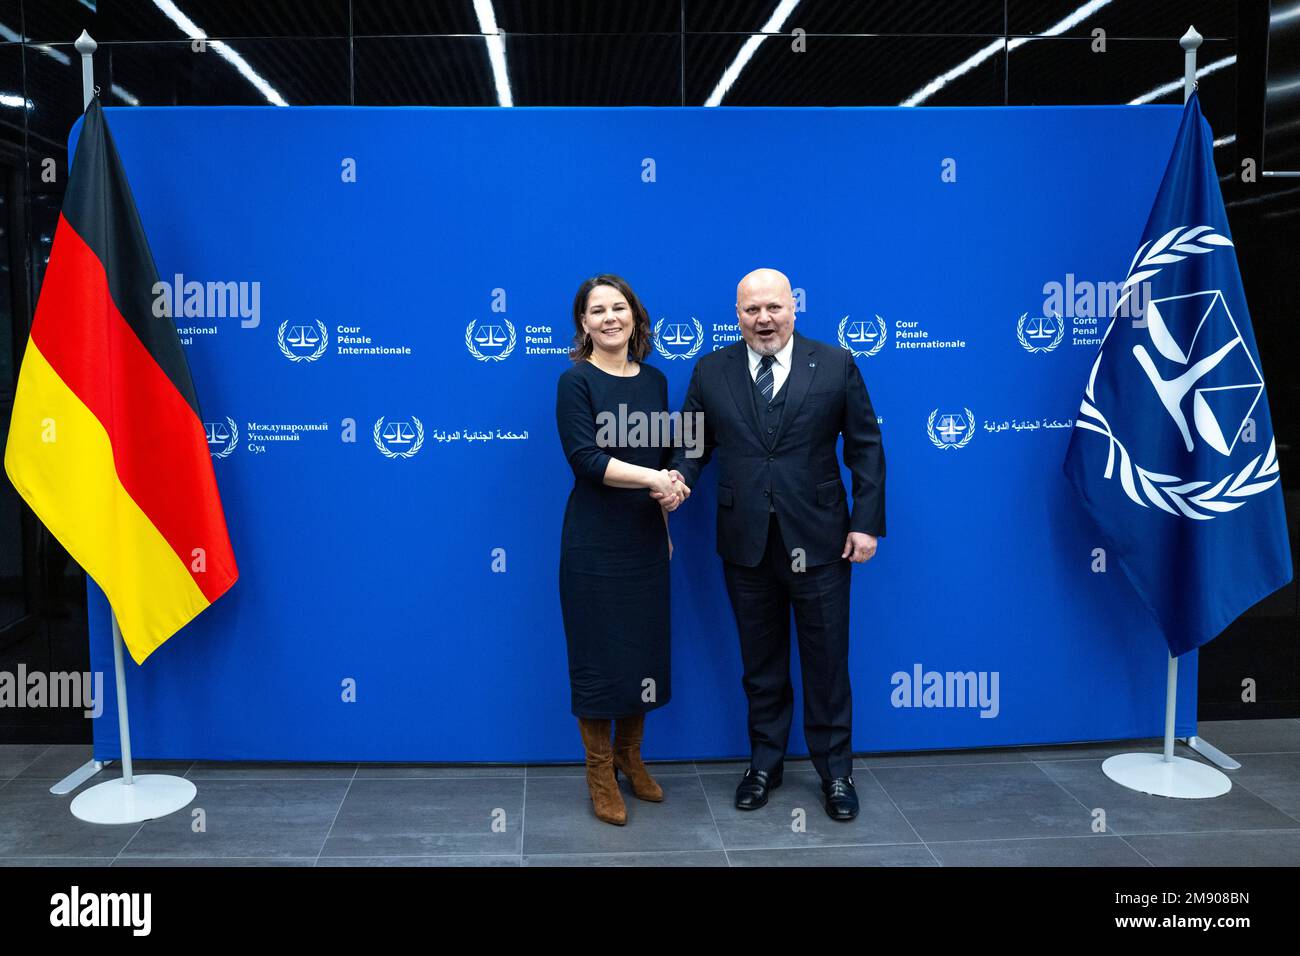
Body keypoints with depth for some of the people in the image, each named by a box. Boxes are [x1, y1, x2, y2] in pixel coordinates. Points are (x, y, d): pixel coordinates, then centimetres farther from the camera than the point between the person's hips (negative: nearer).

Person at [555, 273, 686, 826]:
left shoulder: (654, 380, 8)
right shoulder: (576, 381, -9)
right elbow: (585, 458, -19)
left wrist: (665, 522, 12)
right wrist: (654, 479, -24)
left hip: (646, 538, 5)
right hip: (595, 541, -5)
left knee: (646, 649, 12)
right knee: (597, 654, 4)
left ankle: (630, 757, 31)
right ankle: (600, 772, 20)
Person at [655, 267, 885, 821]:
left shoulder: (835, 365, -1)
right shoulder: (711, 371, 4)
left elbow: (865, 447, 0)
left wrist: (867, 522, -5)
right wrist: (678, 477, -18)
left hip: (819, 542, -1)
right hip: (746, 544, 2)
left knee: (826, 665, 9)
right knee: (761, 666, 15)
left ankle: (835, 772, 27)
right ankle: (764, 765, 32)